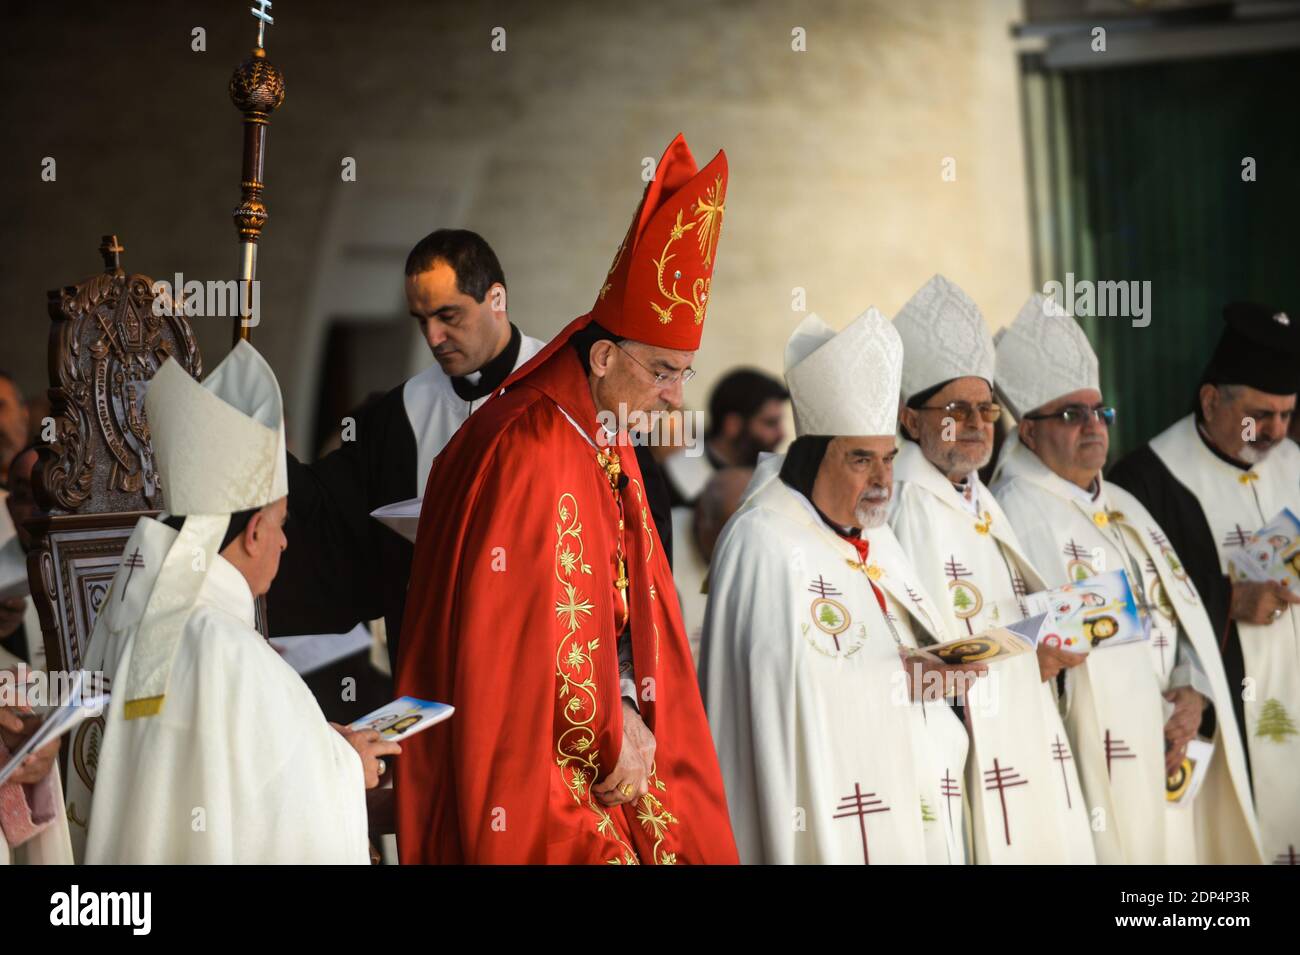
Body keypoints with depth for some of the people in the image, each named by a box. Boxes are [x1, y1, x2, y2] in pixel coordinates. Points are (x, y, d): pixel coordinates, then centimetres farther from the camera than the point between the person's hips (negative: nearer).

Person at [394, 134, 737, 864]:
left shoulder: (607, 441, 10)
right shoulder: (529, 455, -19)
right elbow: (518, 635, -20)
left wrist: (630, 722, -1)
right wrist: (611, 736, -12)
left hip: (603, 767, 9)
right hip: (534, 773, -9)